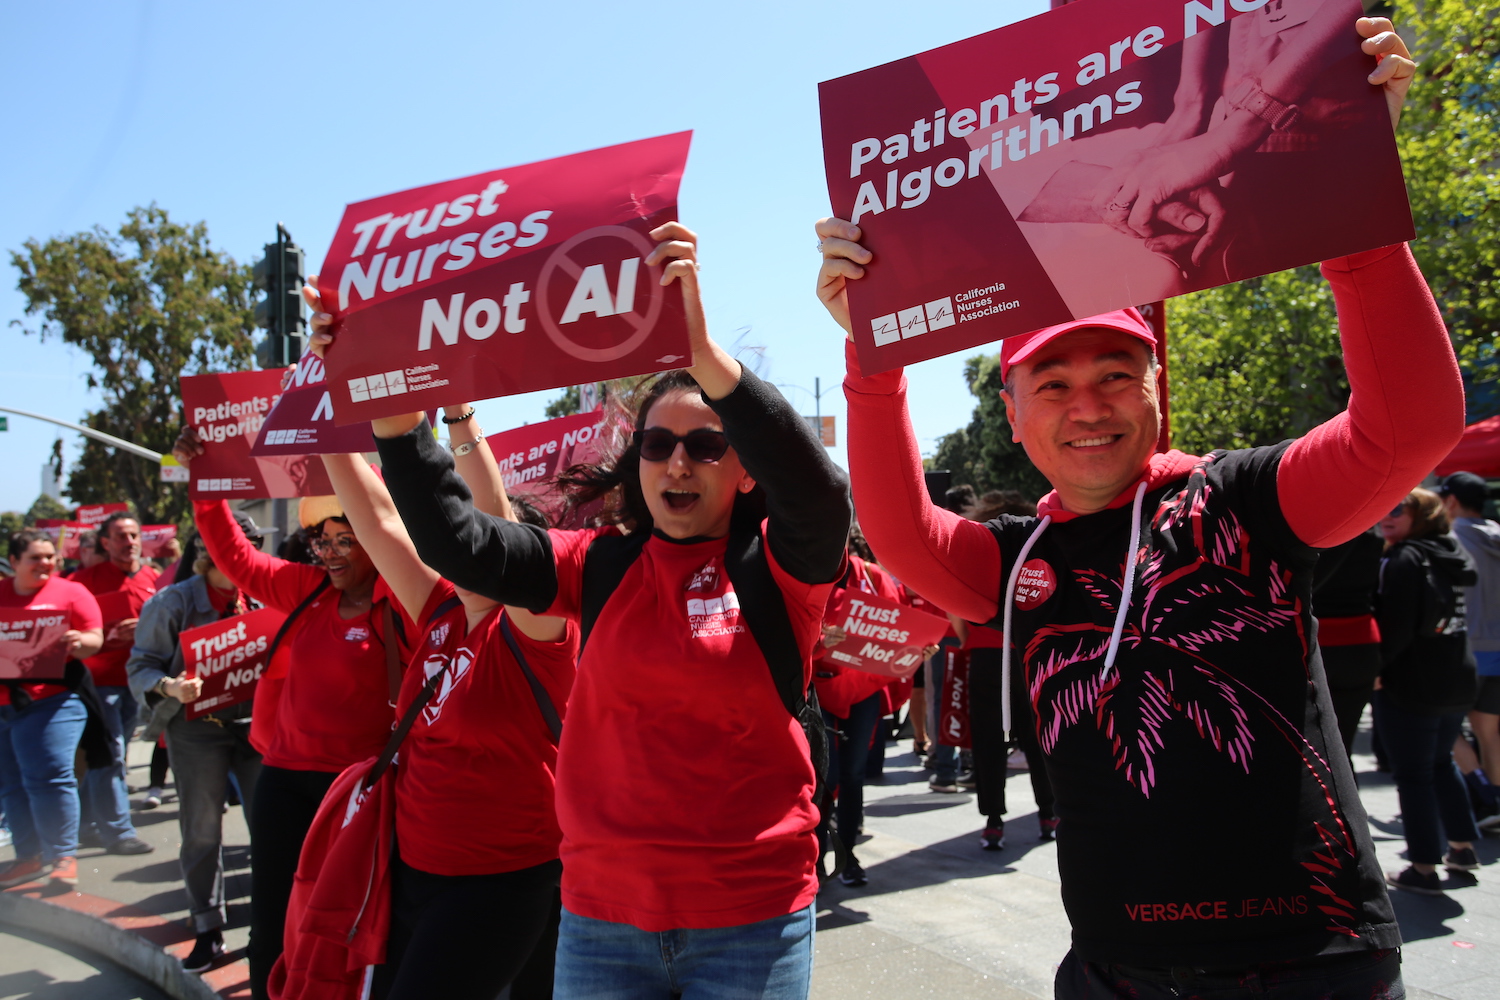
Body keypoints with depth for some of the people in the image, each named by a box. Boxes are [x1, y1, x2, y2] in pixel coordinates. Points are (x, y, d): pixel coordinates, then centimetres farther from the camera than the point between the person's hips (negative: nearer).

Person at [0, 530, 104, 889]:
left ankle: (64, 855, 0)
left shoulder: (71, 592, 1)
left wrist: (80, 642, -23)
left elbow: (95, 639, -1)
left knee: (49, 776, -10)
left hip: (51, 701, -5)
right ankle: (30, 856, 21)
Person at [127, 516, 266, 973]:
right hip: (196, 724, -2)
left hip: (255, 721, 2)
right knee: (201, 830, 5)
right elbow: (140, 667, -5)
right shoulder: (172, 602, -6)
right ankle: (208, 930, 19)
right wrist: (168, 687, -24)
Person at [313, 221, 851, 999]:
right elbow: (458, 541, -3)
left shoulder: (779, 566, -6)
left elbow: (819, 494, -27)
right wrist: (390, 406, -14)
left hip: (750, 920, -3)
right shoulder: (602, 565, 3)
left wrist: (706, 356, -39)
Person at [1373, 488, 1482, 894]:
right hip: (1457, 681, 8)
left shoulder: (1405, 560, -16)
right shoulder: (1454, 554, 9)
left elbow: (1396, 628, -21)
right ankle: (1463, 848, 32)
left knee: (1413, 775, 0)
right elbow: (1453, 618, 16)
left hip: (1411, 685, -8)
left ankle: (1424, 869, 6)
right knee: (1441, 762, 24)